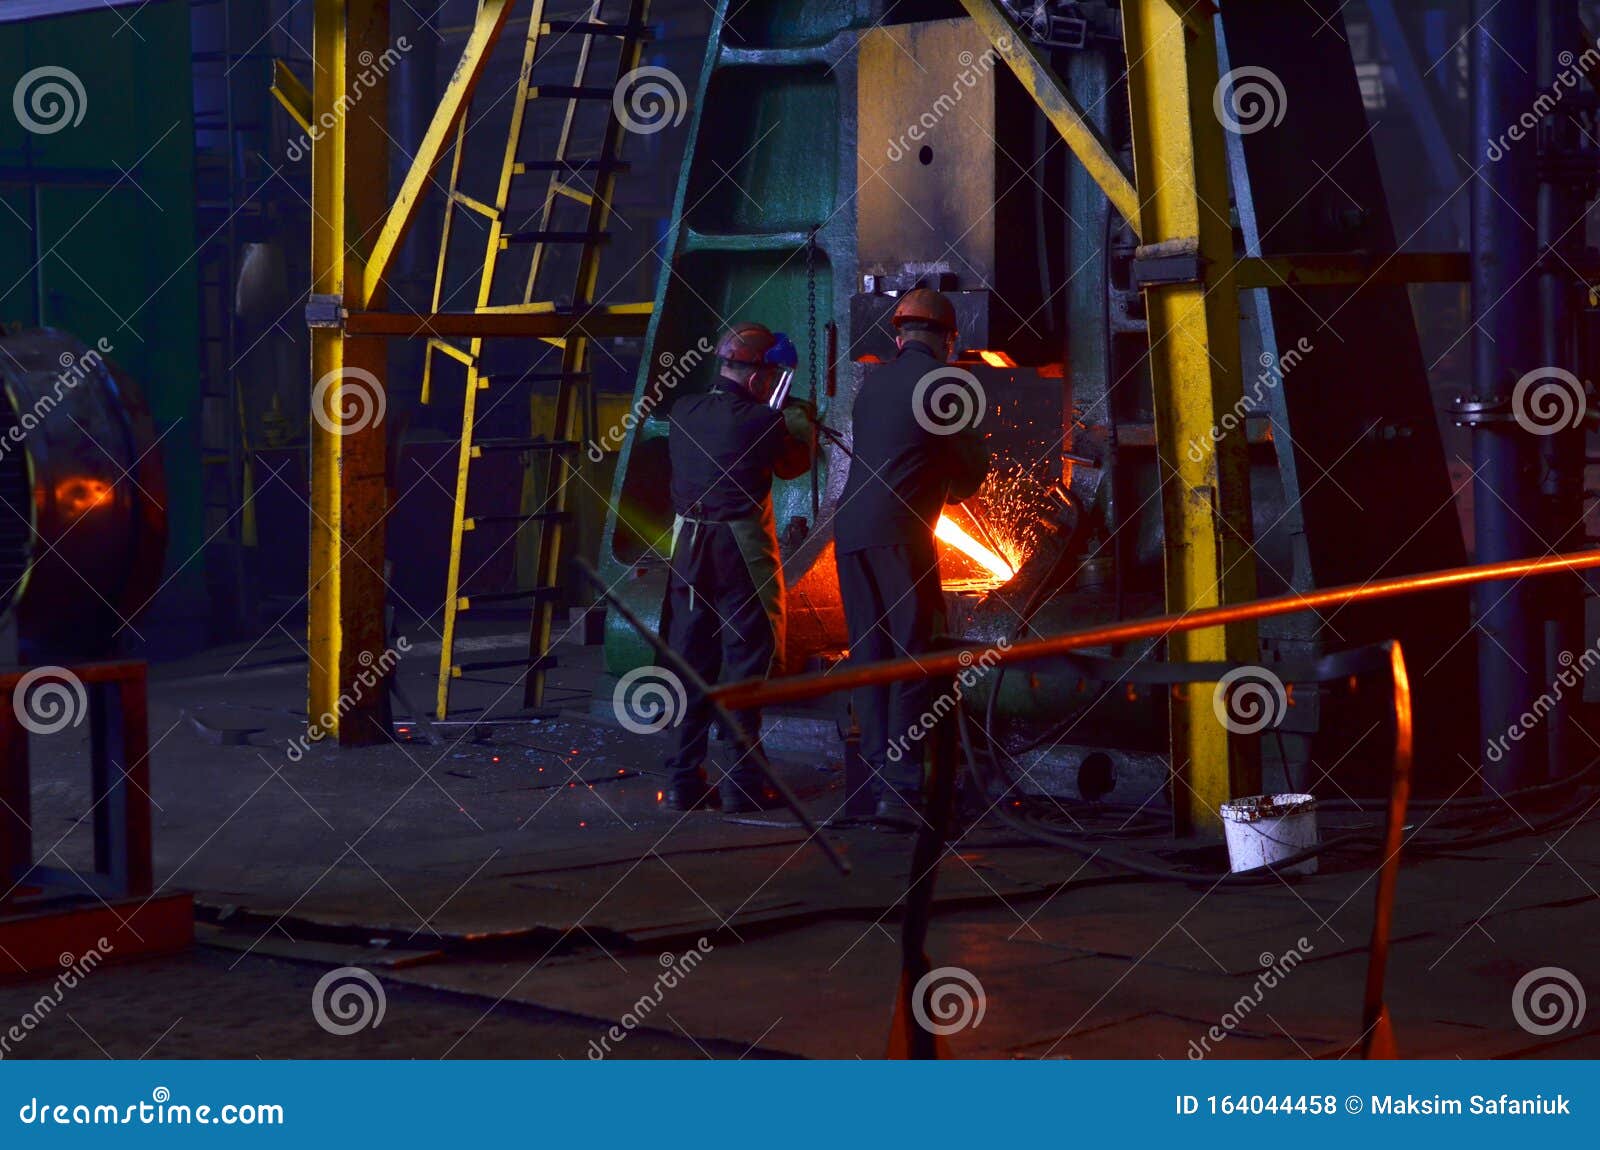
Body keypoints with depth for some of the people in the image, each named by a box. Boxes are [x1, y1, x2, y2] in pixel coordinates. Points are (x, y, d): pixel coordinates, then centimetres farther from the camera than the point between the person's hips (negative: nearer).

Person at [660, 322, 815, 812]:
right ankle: (741, 780, 1)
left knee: (690, 661, 12)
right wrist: (800, 421, 23)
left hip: (688, 546, 5)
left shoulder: (682, 413, 3)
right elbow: (795, 463, 5)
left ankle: (684, 780, 12)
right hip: (742, 549, -5)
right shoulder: (760, 422, -12)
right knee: (747, 661, 3)